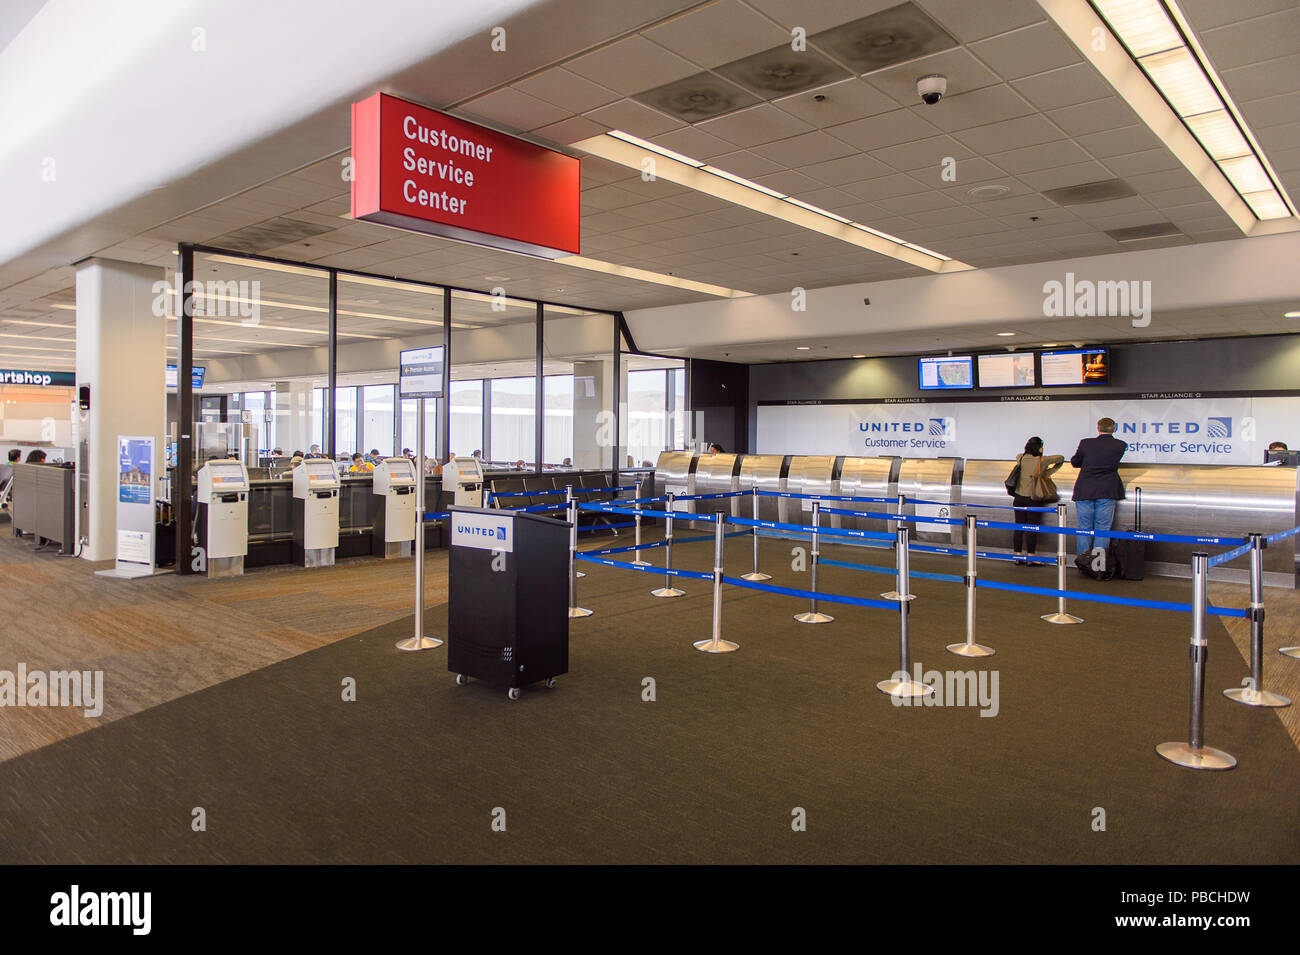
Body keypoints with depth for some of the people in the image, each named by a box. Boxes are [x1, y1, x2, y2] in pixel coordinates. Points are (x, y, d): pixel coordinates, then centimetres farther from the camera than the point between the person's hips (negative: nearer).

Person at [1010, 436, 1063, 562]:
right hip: (1033, 498, -4)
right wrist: (1049, 472, 10)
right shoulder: (1042, 460, -8)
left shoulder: (1021, 458, 3)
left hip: (1019, 497, 4)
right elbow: (1061, 458, 4)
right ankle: (1031, 556, 4)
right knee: (1032, 528, 1)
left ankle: (1018, 555, 12)